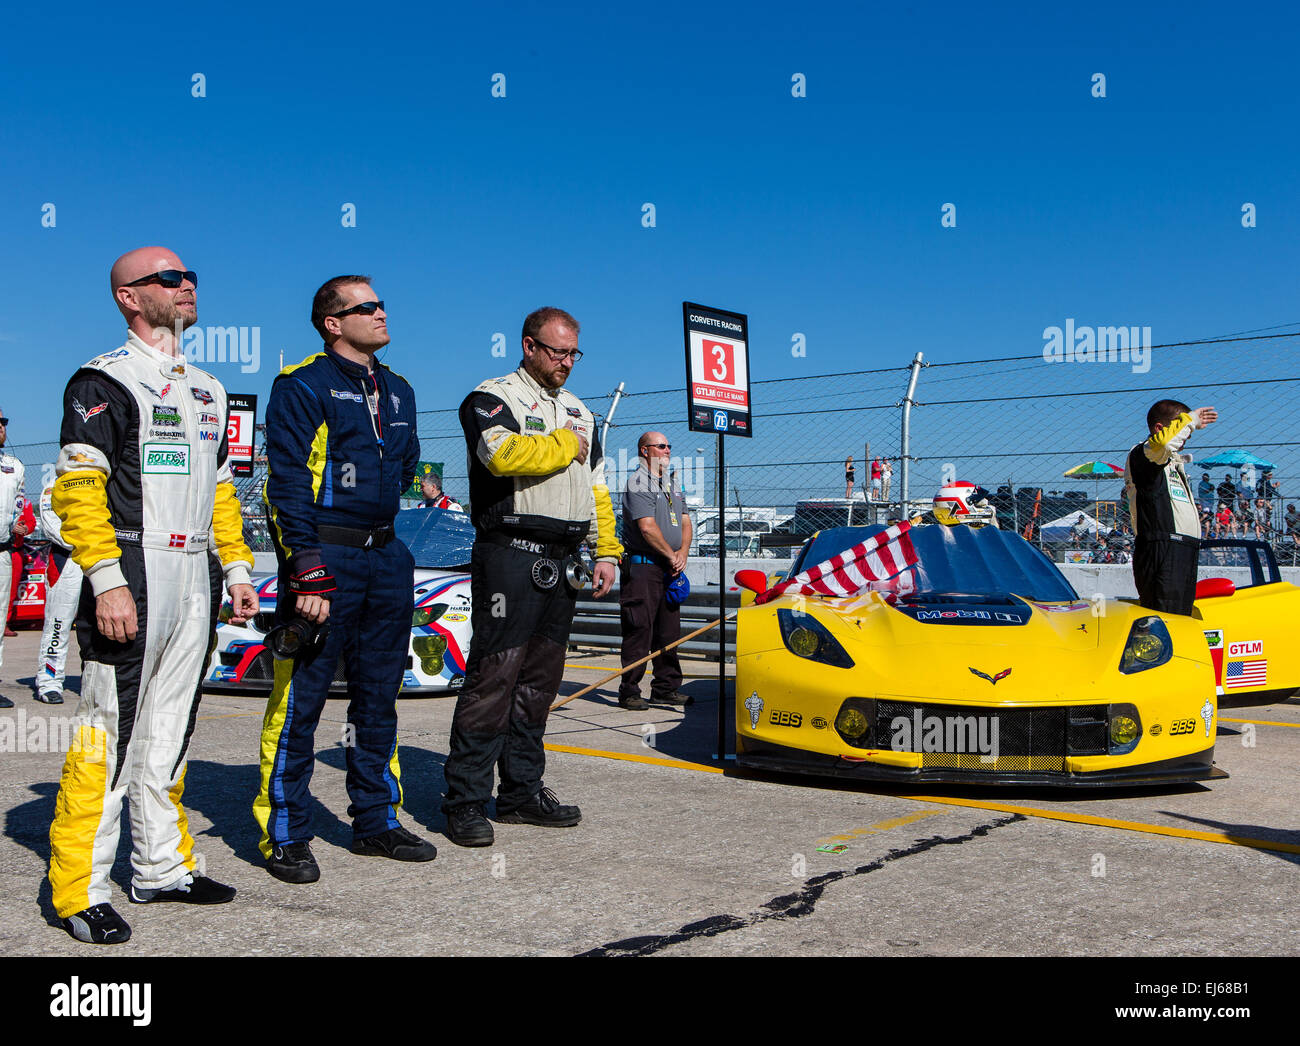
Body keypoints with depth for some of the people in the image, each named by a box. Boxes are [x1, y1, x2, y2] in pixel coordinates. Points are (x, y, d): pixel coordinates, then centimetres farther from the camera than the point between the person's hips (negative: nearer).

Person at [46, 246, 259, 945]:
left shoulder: (205, 389, 20)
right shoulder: (104, 382, -5)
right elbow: (76, 489, -14)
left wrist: (237, 572, 16)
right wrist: (107, 581, -22)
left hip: (197, 579, 8)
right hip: (133, 575, -7)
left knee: (170, 731, 13)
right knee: (109, 733, -6)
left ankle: (161, 868, 23)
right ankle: (79, 891, 2)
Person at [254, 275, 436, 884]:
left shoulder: (397, 391, 16)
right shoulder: (303, 387, -6)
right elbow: (288, 484, -13)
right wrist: (307, 571, -20)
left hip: (386, 557, 7)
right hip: (325, 558, -7)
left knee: (378, 697, 13)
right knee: (300, 701, -2)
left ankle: (376, 822, 24)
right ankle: (285, 836, 8)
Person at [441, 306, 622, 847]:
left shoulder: (578, 411, 22)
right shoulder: (493, 398, -2)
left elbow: (596, 487, 23)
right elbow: (504, 455, -23)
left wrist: (606, 552, 12)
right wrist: (565, 446, -8)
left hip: (560, 561, 8)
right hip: (510, 554, -8)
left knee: (539, 680, 10)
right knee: (494, 676, -9)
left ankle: (522, 791, 19)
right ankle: (465, 799, -4)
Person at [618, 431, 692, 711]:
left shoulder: (671, 483, 19)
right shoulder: (638, 483, -8)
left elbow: (685, 521, 17)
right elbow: (647, 527, -16)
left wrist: (683, 553, 0)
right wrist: (672, 556, -10)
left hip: (670, 569, 8)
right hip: (643, 566, -8)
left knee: (669, 632, 10)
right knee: (639, 630, -8)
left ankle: (665, 688, 17)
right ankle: (629, 691, -3)